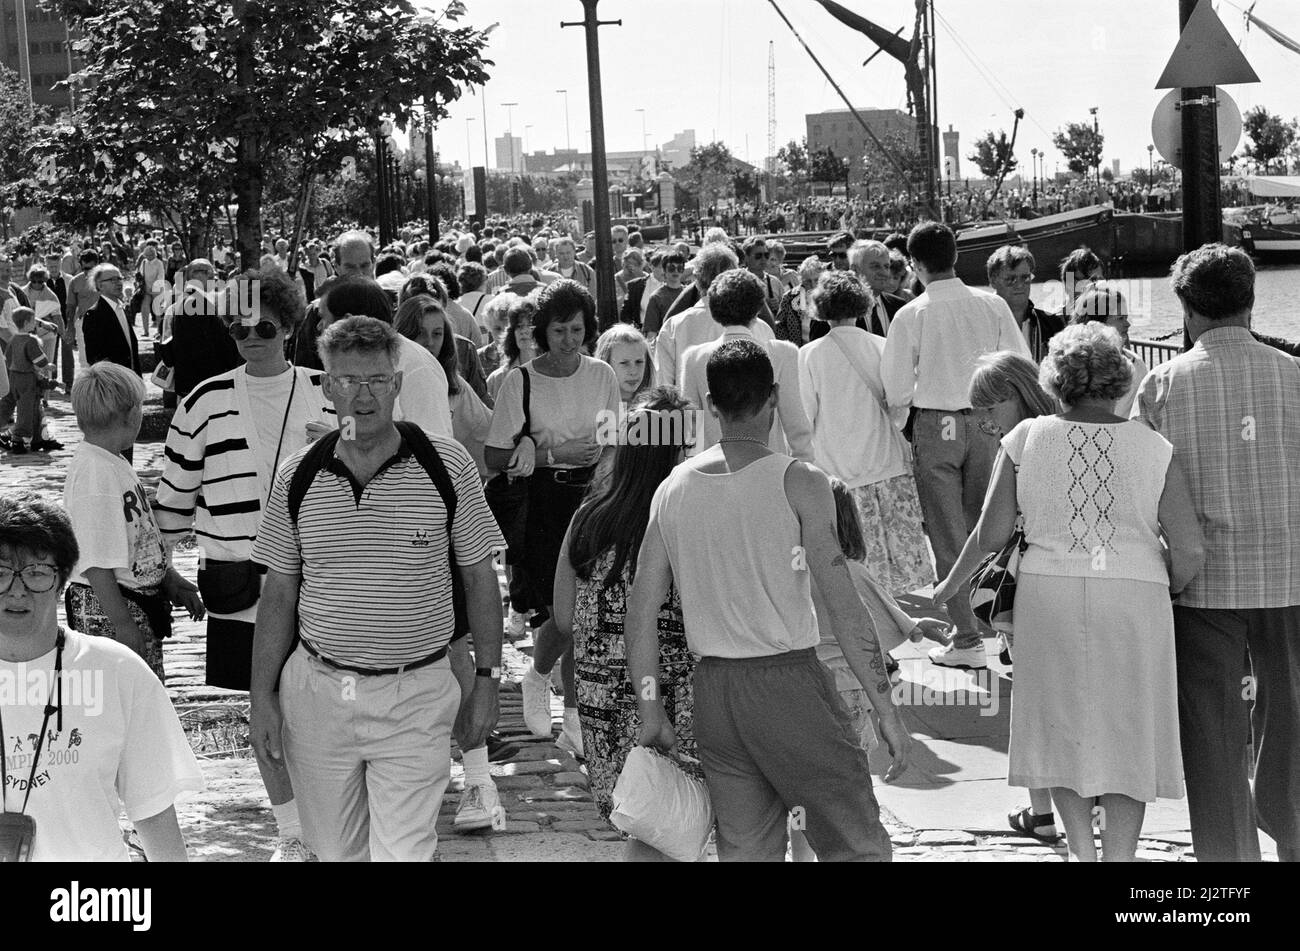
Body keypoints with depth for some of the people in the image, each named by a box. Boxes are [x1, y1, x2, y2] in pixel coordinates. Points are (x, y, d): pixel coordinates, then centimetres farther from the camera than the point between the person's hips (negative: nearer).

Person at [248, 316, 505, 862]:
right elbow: (279, 594, 7)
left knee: (404, 853, -9)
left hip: (415, 696, -2)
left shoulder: (447, 465, -4)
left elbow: (479, 577, 3)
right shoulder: (297, 477, 1)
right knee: (334, 851, 12)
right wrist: (262, 698, 3)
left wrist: (487, 679, 1)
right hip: (317, 689, 2)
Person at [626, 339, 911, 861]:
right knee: (858, 846, 3)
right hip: (789, 681, -5)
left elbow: (640, 611, 6)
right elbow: (843, 605, -13)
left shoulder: (673, 488, 5)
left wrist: (651, 711, 13)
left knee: (744, 850, 12)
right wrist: (886, 706, -9)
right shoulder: (798, 483, -9)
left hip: (713, 690, 5)